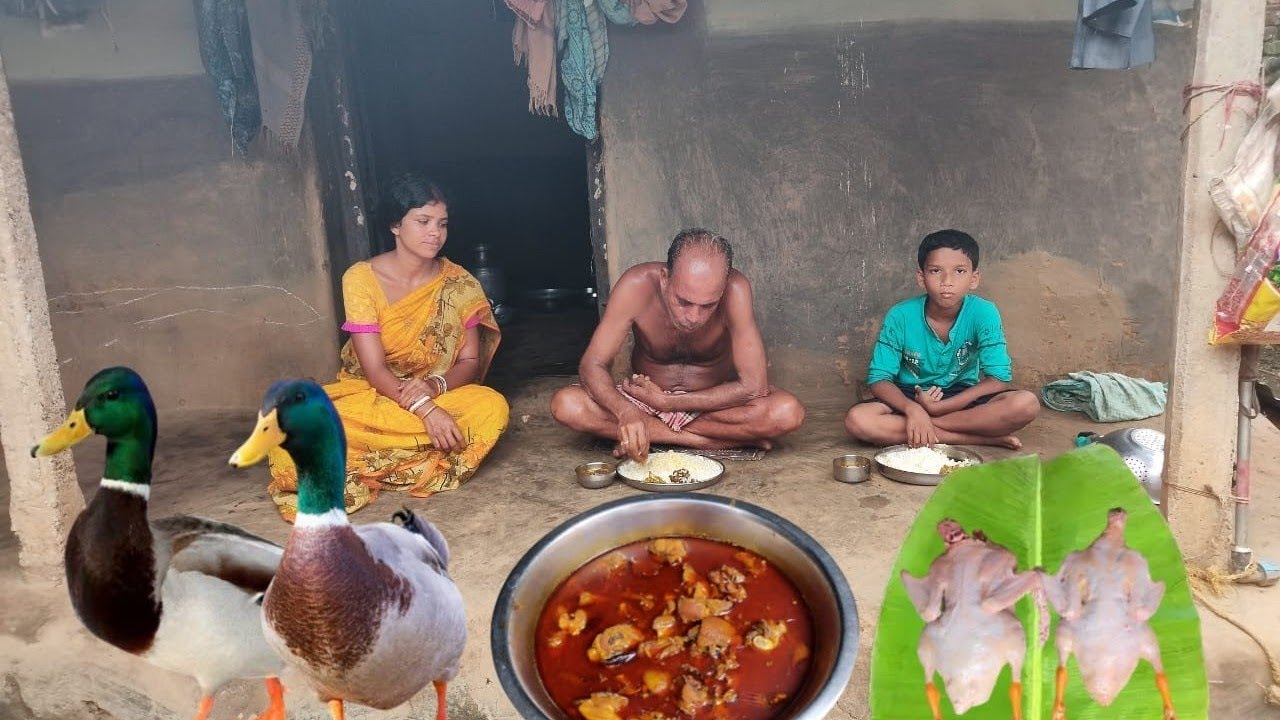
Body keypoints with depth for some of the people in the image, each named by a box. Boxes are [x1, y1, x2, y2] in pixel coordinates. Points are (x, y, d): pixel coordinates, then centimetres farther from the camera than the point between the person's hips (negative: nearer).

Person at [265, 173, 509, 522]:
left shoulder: (458, 284, -4)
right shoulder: (362, 278, -11)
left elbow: (471, 362, -2)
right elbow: (374, 369, -16)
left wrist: (435, 386, -25)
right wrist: (425, 410, -32)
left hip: (438, 397, 2)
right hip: (369, 395, -2)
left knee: (492, 407, -31)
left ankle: (363, 468, -21)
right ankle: (425, 463, -16)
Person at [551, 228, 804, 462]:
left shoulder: (735, 290, -27)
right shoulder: (637, 285, -25)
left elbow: (754, 387, -27)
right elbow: (593, 365, -21)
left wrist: (666, 402, -24)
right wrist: (624, 411, -43)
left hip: (714, 402, -1)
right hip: (646, 400, 1)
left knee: (788, 413, -30)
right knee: (566, 405, -27)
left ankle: (658, 437, -18)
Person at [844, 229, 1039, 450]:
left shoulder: (983, 313, -15)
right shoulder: (900, 316, -15)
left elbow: (998, 379, -16)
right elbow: (879, 379, -14)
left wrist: (939, 407, -25)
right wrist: (913, 409, -35)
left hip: (963, 398, 0)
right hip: (909, 398, 0)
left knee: (1027, 404, -28)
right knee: (857, 420, -31)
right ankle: (982, 436, -26)